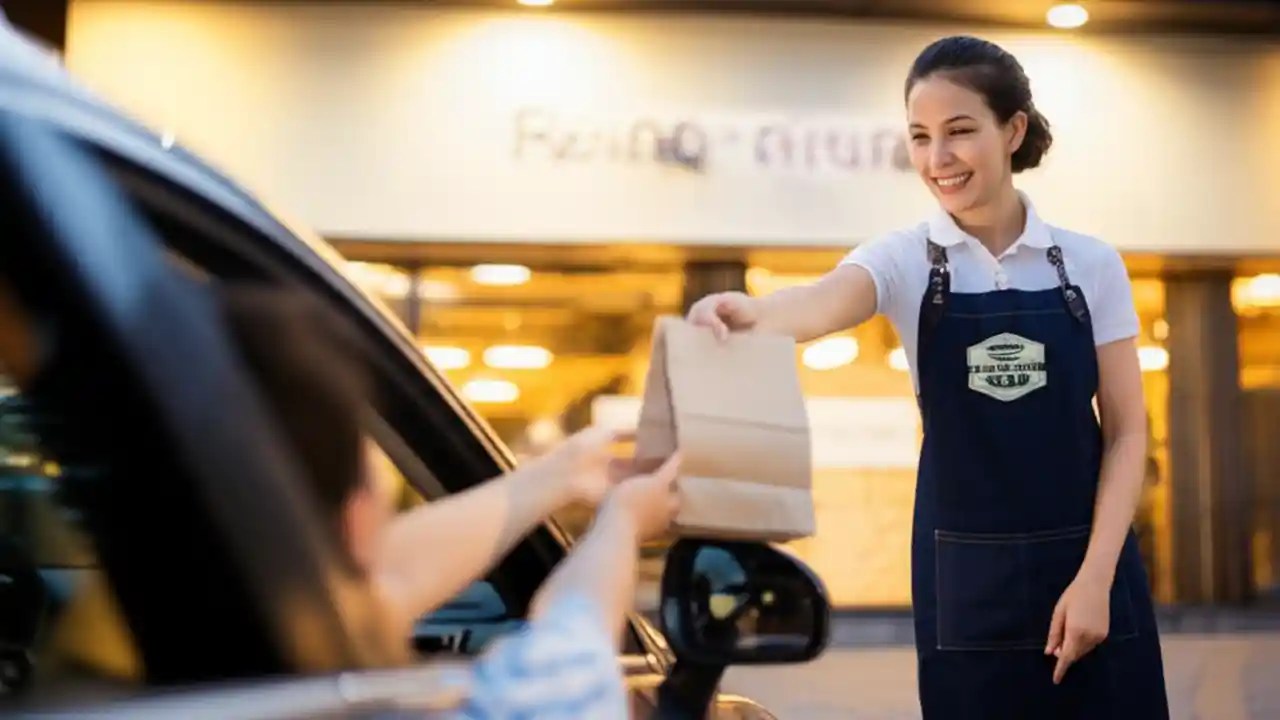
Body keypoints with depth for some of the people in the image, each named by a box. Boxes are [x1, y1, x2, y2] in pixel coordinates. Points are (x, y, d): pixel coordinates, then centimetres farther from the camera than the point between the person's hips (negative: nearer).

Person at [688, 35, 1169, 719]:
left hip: (1088, 568, 1)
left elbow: (1125, 430, 1)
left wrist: (1094, 577, -9)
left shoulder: (1090, 264, 0)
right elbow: (824, 303, -26)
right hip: (965, 578, 0)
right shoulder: (906, 259, -3)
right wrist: (752, 312, -48)